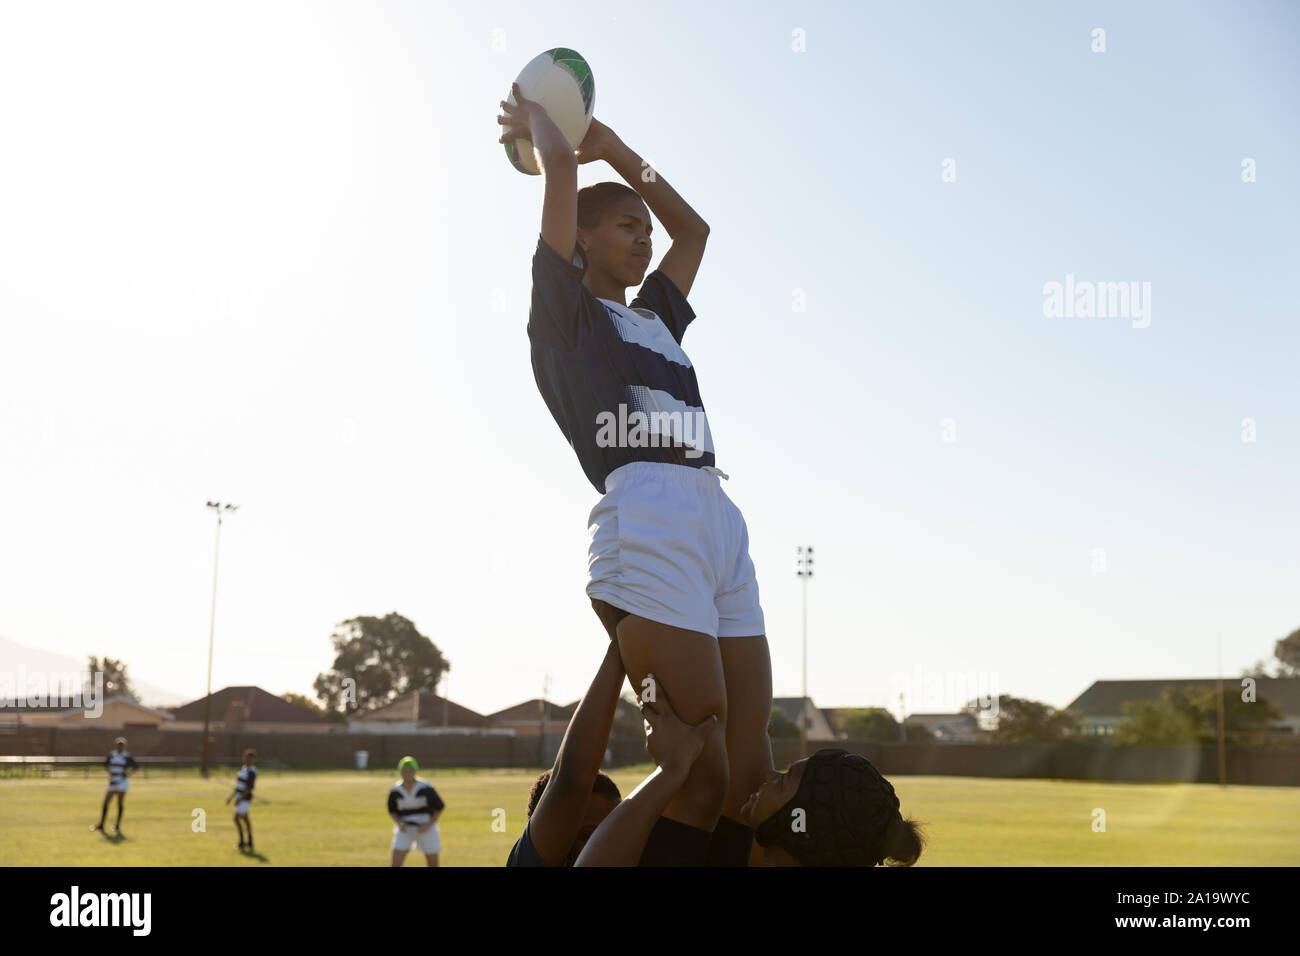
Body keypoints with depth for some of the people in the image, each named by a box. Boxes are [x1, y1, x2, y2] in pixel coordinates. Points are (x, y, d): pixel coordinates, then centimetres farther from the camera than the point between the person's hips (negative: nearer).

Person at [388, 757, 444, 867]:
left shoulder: (426, 788, -15)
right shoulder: (395, 791, -8)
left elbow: (440, 807, -5)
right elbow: (392, 810, 9)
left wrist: (429, 824, -14)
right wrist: (399, 822, -10)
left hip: (426, 828, -1)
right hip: (405, 829, 1)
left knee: (433, 864, 6)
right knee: (396, 864, -12)